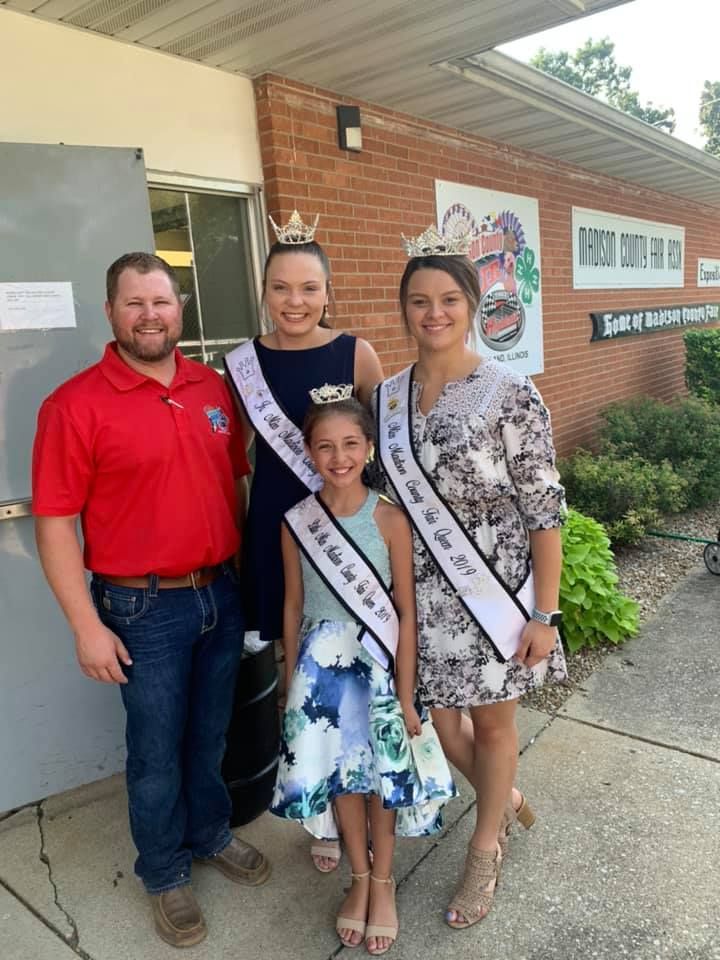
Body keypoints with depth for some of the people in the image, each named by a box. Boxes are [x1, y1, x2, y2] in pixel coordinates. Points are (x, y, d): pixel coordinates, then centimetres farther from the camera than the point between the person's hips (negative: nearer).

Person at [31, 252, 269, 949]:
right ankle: (165, 875, 38)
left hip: (221, 592, 5)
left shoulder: (213, 388, 4)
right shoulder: (76, 404, -13)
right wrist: (87, 625, -14)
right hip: (145, 609, -4)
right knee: (157, 750, 13)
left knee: (210, 732, 22)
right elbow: (54, 523, -12)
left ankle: (210, 835, 47)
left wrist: (246, 573, 12)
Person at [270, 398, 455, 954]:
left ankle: (383, 881, 36)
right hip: (321, 668, 2)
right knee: (340, 773, 13)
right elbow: (294, 607, 3)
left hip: (377, 667, -2)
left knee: (382, 772, 10)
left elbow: (406, 612, -9)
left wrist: (406, 694, -9)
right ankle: (360, 877, 37)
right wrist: (292, 683, 7)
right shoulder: (296, 524, -6)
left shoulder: (389, 520, -13)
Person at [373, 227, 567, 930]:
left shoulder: (511, 394, -13)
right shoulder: (386, 397, 1)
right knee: (440, 722, 15)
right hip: (421, 595, 4)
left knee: (491, 720, 14)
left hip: (494, 590, -4)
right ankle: (504, 800, 48)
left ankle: (485, 850, 42)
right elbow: (385, 496, 8)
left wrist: (544, 613, -11)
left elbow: (544, 511, -11)